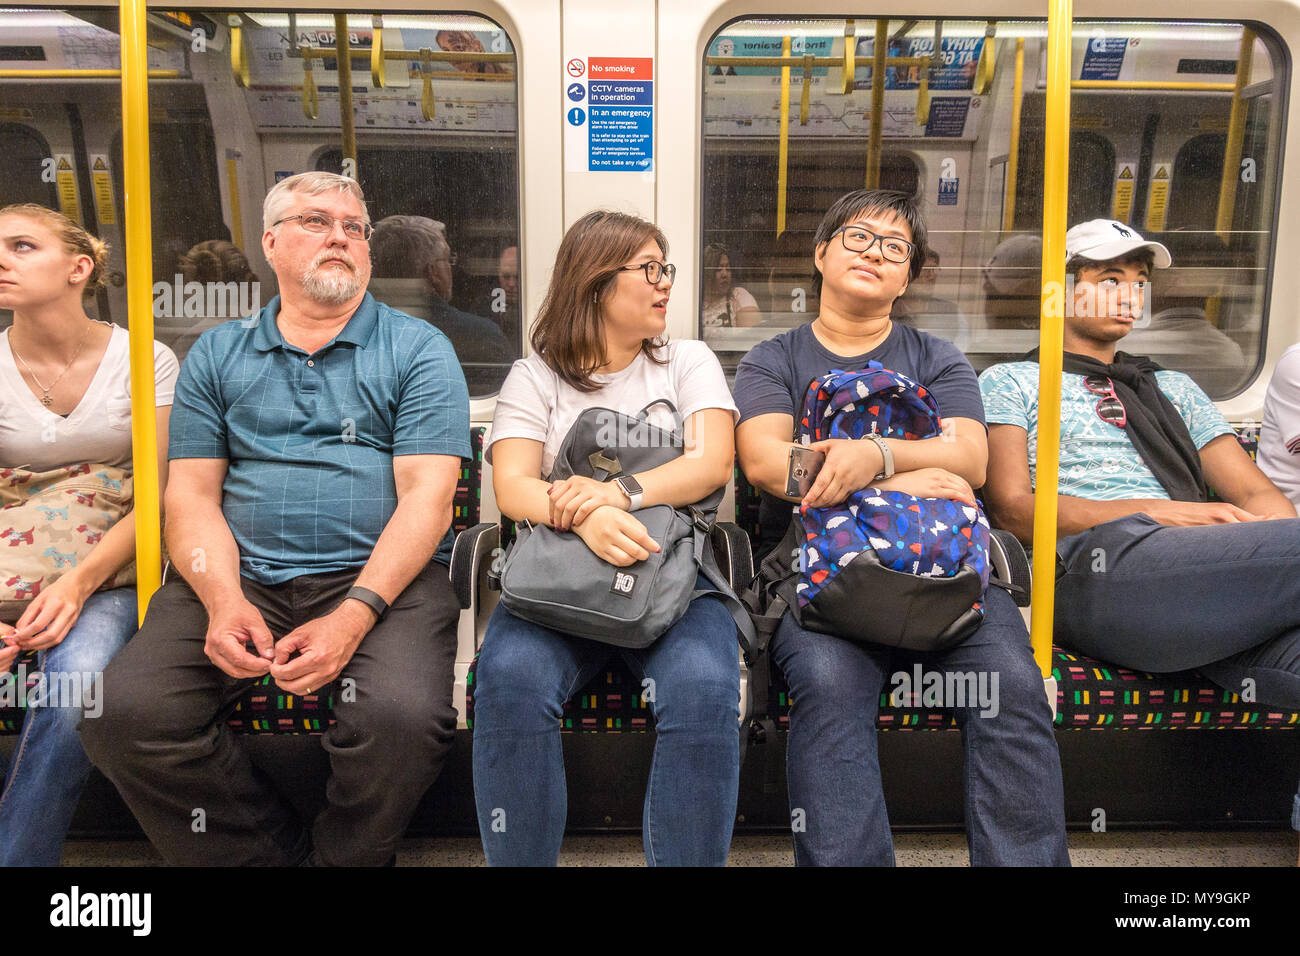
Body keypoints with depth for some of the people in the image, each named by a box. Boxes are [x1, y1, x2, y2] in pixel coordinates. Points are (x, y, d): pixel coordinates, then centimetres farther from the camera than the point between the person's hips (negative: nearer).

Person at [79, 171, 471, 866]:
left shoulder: (419, 350, 7)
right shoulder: (217, 356, 17)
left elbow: (427, 495, -4)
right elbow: (191, 495, 10)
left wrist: (355, 613, -18)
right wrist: (223, 600, -10)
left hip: (381, 576, -2)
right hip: (243, 576, 3)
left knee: (403, 715, -30)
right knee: (121, 713, -20)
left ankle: (343, 856, 1)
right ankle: (277, 854, 0)